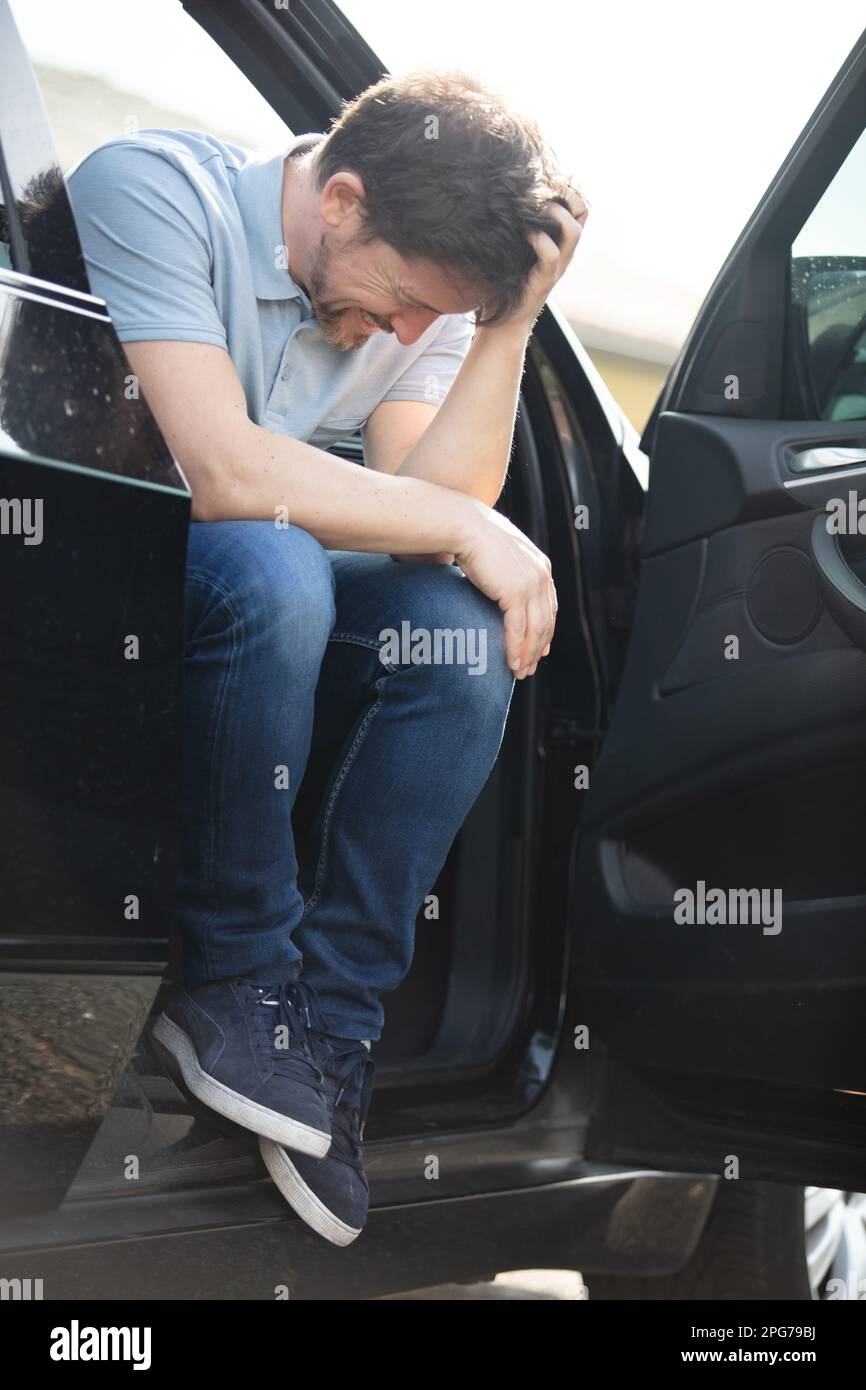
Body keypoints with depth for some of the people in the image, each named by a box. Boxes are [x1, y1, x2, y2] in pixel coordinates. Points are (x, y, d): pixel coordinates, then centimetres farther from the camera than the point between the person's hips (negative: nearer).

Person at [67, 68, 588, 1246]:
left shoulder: (423, 285, 1)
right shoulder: (154, 191, -19)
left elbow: (422, 518, -11)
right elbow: (222, 473, -30)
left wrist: (507, 324, -18)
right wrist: (472, 528, -23)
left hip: (260, 623, 6)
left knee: (459, 630, -20)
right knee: (266, 569, -35)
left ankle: (330, 1025, -14)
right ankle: (237, 973, -18)